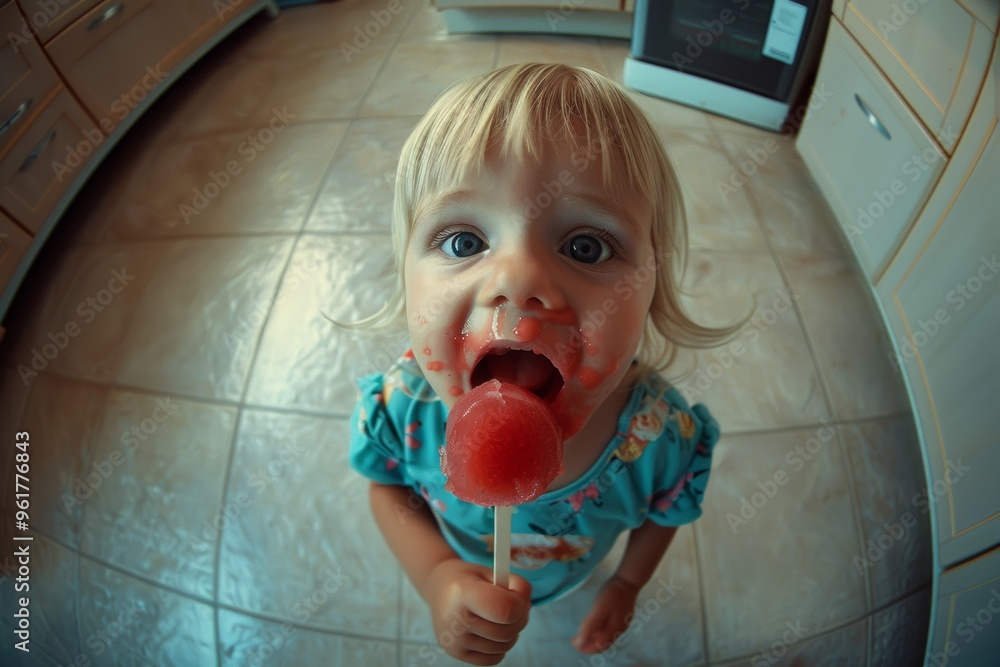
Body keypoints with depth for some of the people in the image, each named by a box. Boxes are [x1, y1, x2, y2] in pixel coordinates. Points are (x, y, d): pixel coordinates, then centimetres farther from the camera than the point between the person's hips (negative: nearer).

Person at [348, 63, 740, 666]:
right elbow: (389, 489, -15)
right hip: (462, 569, 0)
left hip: (572, 574, 1)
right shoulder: (402, 405, -37)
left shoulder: (665, 438, -37)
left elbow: (662, 516, -13)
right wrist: (437, 578, -31)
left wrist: (628, 585, 3)